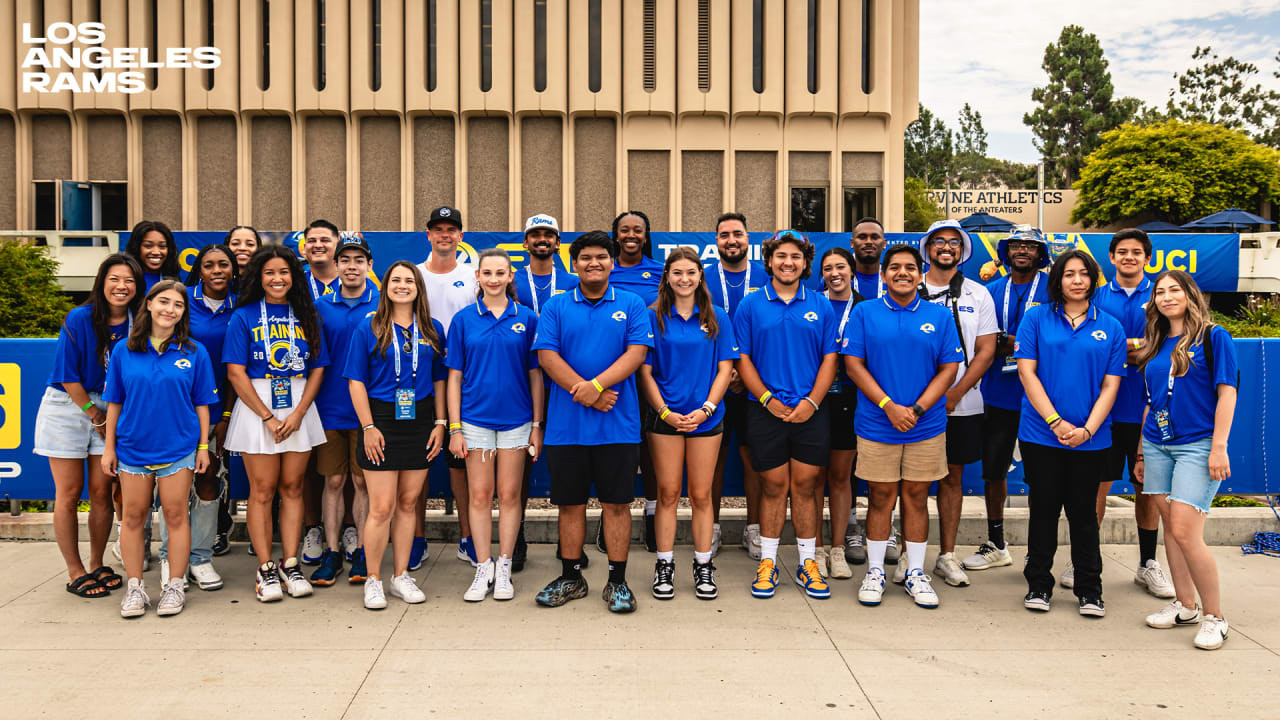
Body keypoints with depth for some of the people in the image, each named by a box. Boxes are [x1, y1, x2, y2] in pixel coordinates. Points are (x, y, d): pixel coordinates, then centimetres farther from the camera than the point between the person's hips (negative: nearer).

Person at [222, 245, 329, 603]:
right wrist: (268, 417, -11)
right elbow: (236, 373, -6)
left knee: (292, 487, 7)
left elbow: (317, 369, 5)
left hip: (299, 408, 3)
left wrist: (298, 413, -8)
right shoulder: (244, 316, 0)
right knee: (263, 490, 1)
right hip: (257, 408, -3)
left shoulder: (306, 316, 8)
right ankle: (265, 569, 9)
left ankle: (290, 565, 15)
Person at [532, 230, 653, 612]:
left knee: (616, 503, 4)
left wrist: (596, 385, -19)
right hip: (566, 424, 1)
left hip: (618, 424, -1)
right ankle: (571, 578, 23)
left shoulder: (631, 305, 6)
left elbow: (636, 352, -6)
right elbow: (547, 355, -3)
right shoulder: (556, 307, 7)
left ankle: (618, 581, 15)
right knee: (570, 504, 9)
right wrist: (585, 392, -15)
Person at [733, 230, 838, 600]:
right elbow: (742, 359, 0)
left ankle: (807, 562, 17)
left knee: (805, 486, 6)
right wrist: (768, 399, -9)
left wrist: (811, 402, -8)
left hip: (811, 412, 1)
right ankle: (767, 562, 16)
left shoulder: (820, 306, 7)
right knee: (773, 486, 4)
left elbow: (830, 359, 4)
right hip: (766, 412, -1)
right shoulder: (751, 305, 3)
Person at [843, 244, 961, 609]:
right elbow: (853, 364, -4)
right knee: (880, 497, 5)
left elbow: (949, 370, 2)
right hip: (877, 425, -1)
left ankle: (915, 573, 20)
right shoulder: (864, 313, 1)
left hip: (926, 426, 1)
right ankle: (875, 572, 19)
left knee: (916, 496, 9)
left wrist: (916, 409, -10)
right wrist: (889, 406, -13)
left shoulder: (939, 316, 5)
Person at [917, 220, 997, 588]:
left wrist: (955, 393, -9)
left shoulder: (978, 294, 8)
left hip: (962, 403, 2)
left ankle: (947, 555, 17)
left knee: (952, 477, 8)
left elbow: (986, 351, 3)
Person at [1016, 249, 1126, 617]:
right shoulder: (1037, 318, 2)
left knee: (1083, 511, 8)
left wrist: (1087, 429, -11)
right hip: (1041, 435, -1)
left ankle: (1089, 590, 20)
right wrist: (1056, 421, -11)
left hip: (1090, 439, 1)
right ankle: (1038, 585, 19)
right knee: (1044, 509, 7)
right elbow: (1027, 371, -4)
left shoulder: (1110, 327, 6)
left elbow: (1110, 385, 3)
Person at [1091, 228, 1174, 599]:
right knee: (1097, 485, 3)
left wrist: (1146, 349, -14)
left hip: (1148, 408, 1)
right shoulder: (1098, 297, 6)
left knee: (1147, 487, 9)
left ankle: (1148, 564, 22)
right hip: (1104, 406, 0)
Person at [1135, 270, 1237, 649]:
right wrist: (1141, 447, 16)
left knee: (1185, 533, -12)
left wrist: (1219, 447, -13)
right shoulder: (1156, 344, 14)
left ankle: (1214, 616, 2)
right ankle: (1185, 606, 22)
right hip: (1157, 444, 6)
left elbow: (1227, 392, -8)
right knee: (1170, 528, 10)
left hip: (1197, 444, -6)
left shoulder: (1213, 336, -3)